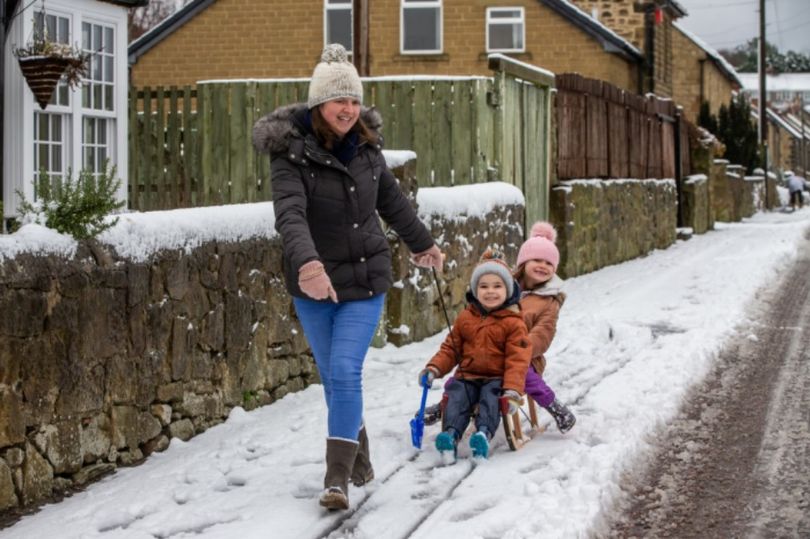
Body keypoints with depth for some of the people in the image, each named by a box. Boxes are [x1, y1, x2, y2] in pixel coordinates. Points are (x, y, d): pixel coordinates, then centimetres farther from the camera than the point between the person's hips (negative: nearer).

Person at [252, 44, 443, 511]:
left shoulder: (366, 146, -2)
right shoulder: (292, 152, -15)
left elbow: (392, 201, 16)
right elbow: (290, 213, -32)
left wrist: (422, 243, 29)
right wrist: (306, 262, -51)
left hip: (365, 280, 1)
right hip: (313, 283, -1)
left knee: (346, 374, -12)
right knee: (334, 379, 12)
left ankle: (339, 478, -9)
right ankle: (360, 459, 34)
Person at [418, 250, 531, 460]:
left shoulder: (513, 323, -2)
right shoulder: (465, 318, 12)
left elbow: (517, 359, -9)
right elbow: (451, 348, 17)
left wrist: (512, 390, -21)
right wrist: (434, 368, 1)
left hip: (496, 378, -3)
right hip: (468, 375, 3)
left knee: (490, 397, -33)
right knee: (457, 396, -25)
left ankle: (484, 433, -52)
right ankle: (451, 433, -44)